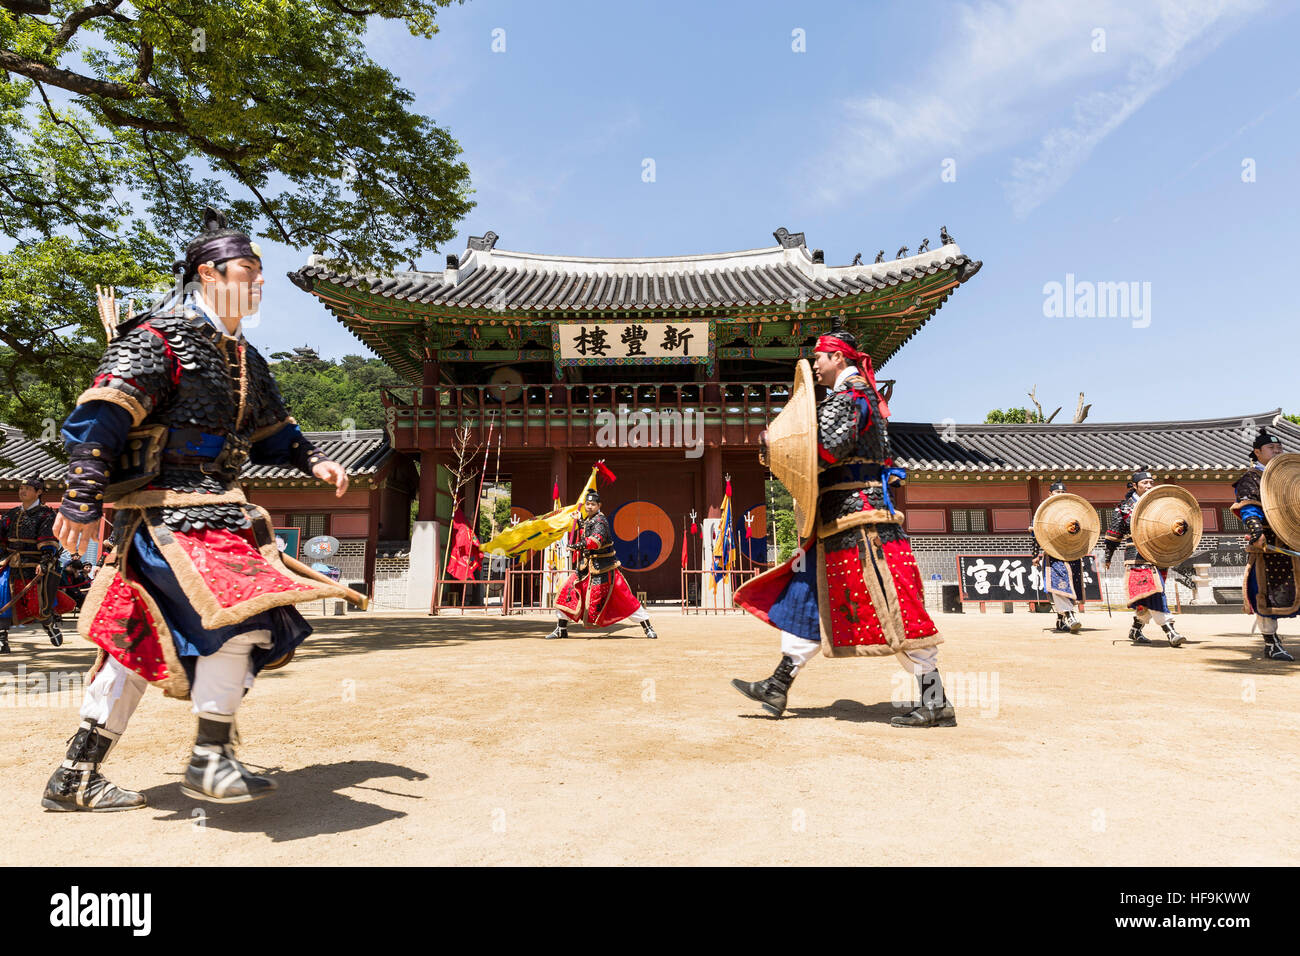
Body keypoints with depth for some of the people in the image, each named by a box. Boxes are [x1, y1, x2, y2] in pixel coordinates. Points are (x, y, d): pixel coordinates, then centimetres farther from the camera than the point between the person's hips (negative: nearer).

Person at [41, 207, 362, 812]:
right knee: (241, 614, -20)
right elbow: (101, 418, -15)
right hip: (165, 512, -9)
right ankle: (209, 762, -5)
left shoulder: (244, 359, 18)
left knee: (142, 641, 14)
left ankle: (75, 780, 27)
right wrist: (81, 502, -21)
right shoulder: (158, 338, -8)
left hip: (216, 512, 9)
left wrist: (315, 462, 12)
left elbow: (270, 431, 27)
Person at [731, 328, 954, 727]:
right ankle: (777, 688, 17)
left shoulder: (847, 396, -9)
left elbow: (827, 451, -22)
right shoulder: (860, 396, 23)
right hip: (841, 521, 11)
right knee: (810, 595, 11)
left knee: (889, 609, -7)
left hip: (857, 517, -11)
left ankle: (936, 703, 3)